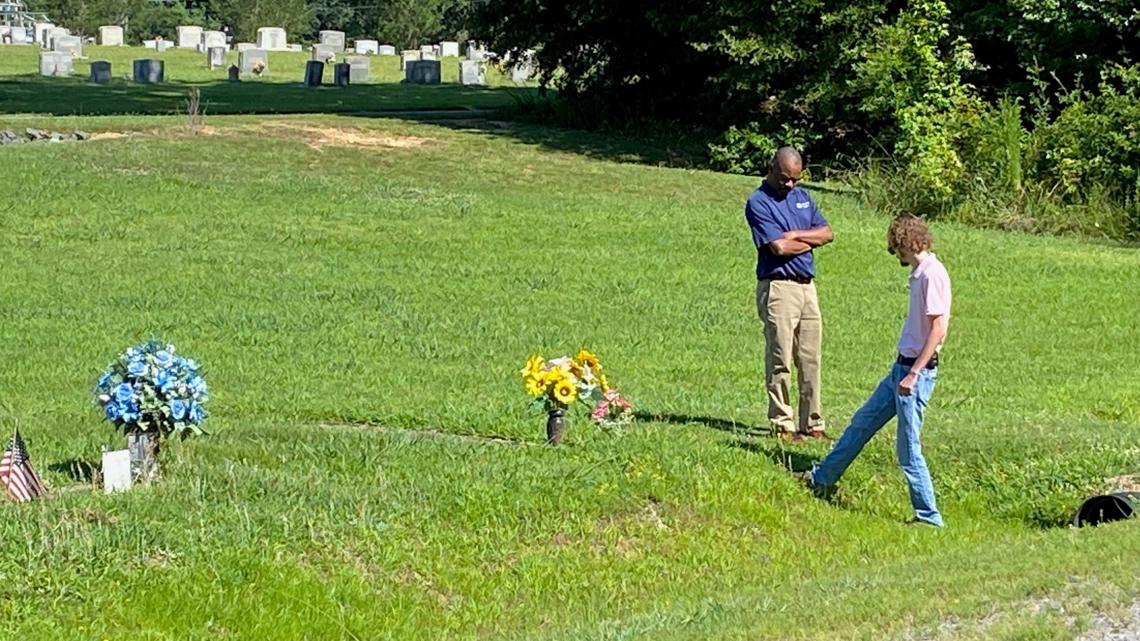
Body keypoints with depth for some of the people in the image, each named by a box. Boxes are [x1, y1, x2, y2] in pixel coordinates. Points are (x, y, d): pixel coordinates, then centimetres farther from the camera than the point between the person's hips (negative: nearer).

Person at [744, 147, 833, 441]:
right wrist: (810, 241, -1)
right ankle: (782, 424, 1)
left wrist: (795, 235, -8)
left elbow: (826, 232, 8)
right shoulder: (758, 203, -8)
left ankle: (812, 423, 13)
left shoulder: (801, 196, 16)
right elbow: (779, 247, -18)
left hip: (807, 285, 7)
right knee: (780, 360, -4)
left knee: (810, 360, 8)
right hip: (778, 287, -7)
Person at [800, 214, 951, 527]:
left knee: (908, 448, -4)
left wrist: (913, 374, -22)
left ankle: (928, 515, 5)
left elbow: (938, 328, -22)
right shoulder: (920, 273, 11)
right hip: (903, 367, 10)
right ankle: (822, 478, 34)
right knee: (863, 422, 21)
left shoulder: (932, 274, -18)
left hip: (916, 371, -10)